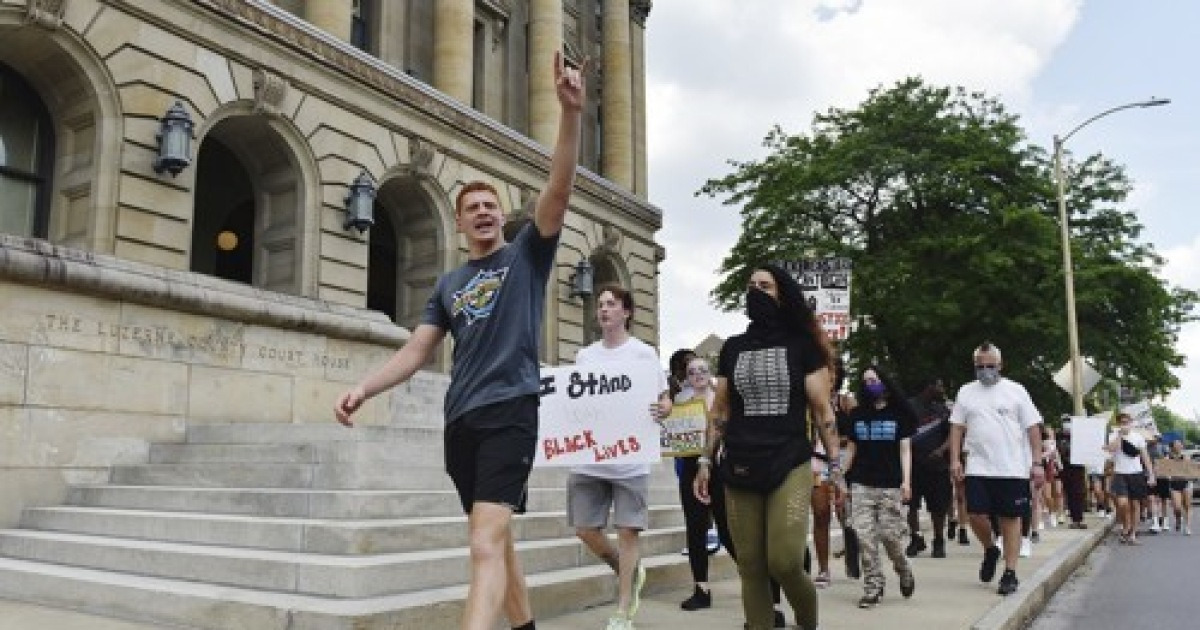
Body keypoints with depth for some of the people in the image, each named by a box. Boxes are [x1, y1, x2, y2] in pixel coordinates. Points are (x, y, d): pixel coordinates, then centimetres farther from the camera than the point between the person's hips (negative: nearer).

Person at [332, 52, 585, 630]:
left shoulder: (527, 255, 7)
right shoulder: (447, 285, 18)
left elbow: (558, 191, -8)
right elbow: (416, 351, 13)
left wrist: (569, 112, -21)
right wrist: (363, 389, -4)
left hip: (510, 410, -5)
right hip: (460, 418, 6)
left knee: (485, 544, -18)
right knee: (494, 539, 14)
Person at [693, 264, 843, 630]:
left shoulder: (802, 345, 4)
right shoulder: (733, 348, 12)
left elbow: (821, 409, 4)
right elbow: (719, 411, 15)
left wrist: (835, 466, 0)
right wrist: (705, 462, 10)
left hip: (790, 465, -3)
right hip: (740, 470, 3)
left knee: (784, 562, -15)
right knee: (751, 568, 2)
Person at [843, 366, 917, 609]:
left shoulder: (898, 413, 5)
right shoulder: (857, 415, 12)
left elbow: (905, 449, 2)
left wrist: (906, 481, -7)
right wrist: (842, 478, 10)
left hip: (890, 484, -2)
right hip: (861, 484, 2)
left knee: (889, 534, -3)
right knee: (865, 536, -5)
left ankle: (904, 570, 27)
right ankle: (872, 587, 4)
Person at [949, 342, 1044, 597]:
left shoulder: (1015, 391, 2)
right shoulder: (966, 392, 8)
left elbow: (1033, 428, 1)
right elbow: (957, 427, 9)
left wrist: (1037, 463, -5)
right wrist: (955, 459, -1)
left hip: (1013, 468, -1)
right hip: (978, 468, 2)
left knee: (1010, 518, 3)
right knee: (975, 515, -5)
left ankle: (1010, 573, 12)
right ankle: (990, 549, 25)